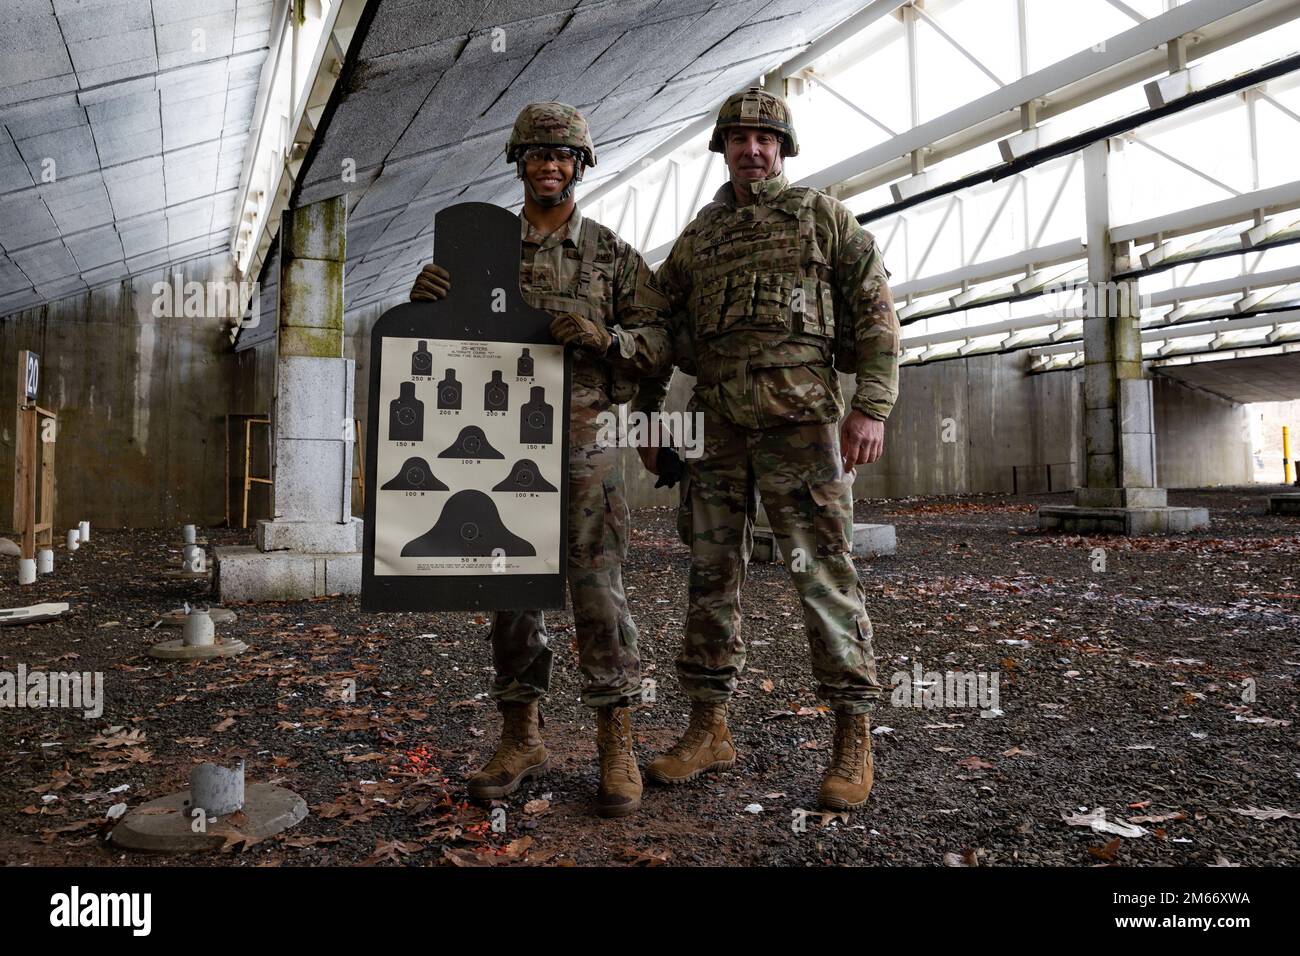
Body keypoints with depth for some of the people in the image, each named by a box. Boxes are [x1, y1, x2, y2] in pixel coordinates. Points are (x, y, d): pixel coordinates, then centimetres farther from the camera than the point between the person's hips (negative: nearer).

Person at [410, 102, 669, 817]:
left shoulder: (613, 253, 8)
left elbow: (655, 343, 4)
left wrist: (601, 336, -16)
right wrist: (424, 298, -9)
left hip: (583, 443, -2)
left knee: (597, 587, -5)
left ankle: (617, 748, 6)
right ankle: (521, 741, 20)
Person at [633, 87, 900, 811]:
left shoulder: (822, 216, 9)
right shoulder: (697, 237, 20)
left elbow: (876, 310, 1)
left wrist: (873, 407, -11)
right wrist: (647, 416, 14)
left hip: (799, 417, -4)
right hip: (717, 421, 5)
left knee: (824, 572, -5)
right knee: (711, 575, 5)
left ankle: (854, 738, 5)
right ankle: (710, 730, 16)